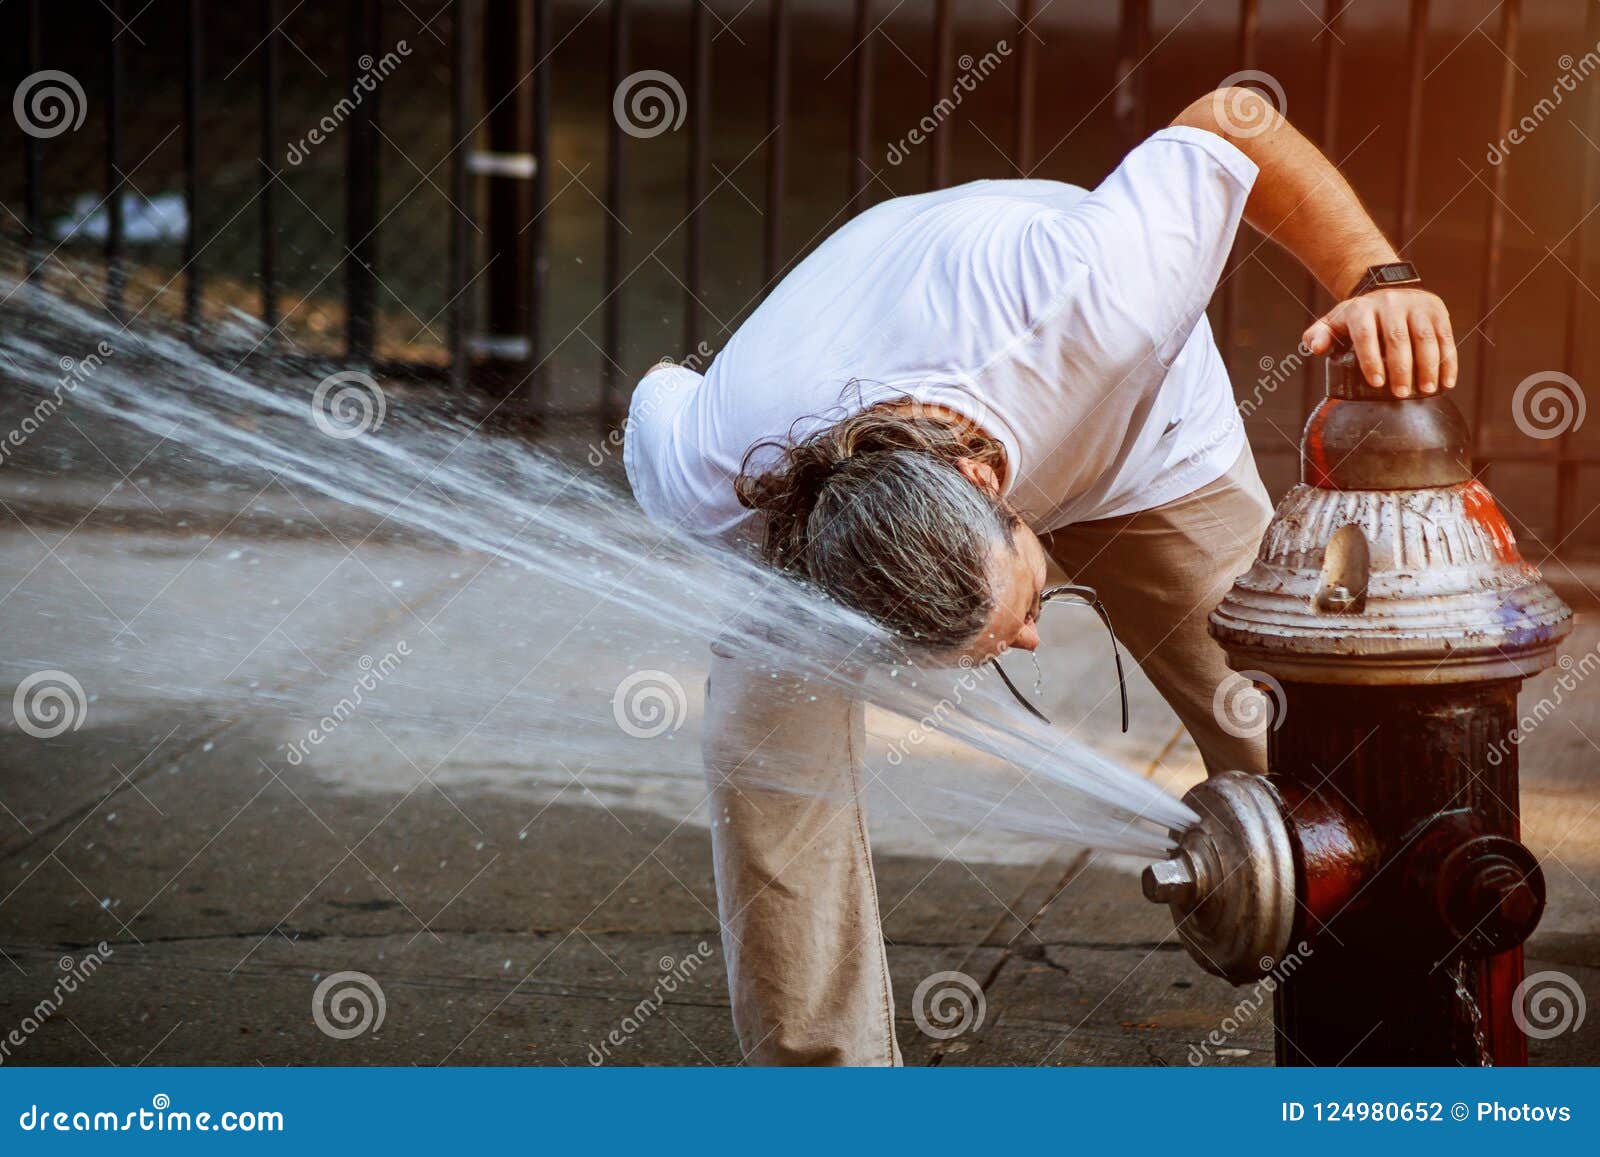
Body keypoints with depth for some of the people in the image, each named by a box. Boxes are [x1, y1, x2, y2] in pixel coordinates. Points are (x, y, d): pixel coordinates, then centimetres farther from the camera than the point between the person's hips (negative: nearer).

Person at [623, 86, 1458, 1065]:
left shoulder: (1090, 300, -48)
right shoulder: (710, 494, -40)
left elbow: (1232, 120, -30)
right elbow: (660, 399, -14)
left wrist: (1372, 274, -42)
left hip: (1139, 434, 0)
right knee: (766, 745, -18)